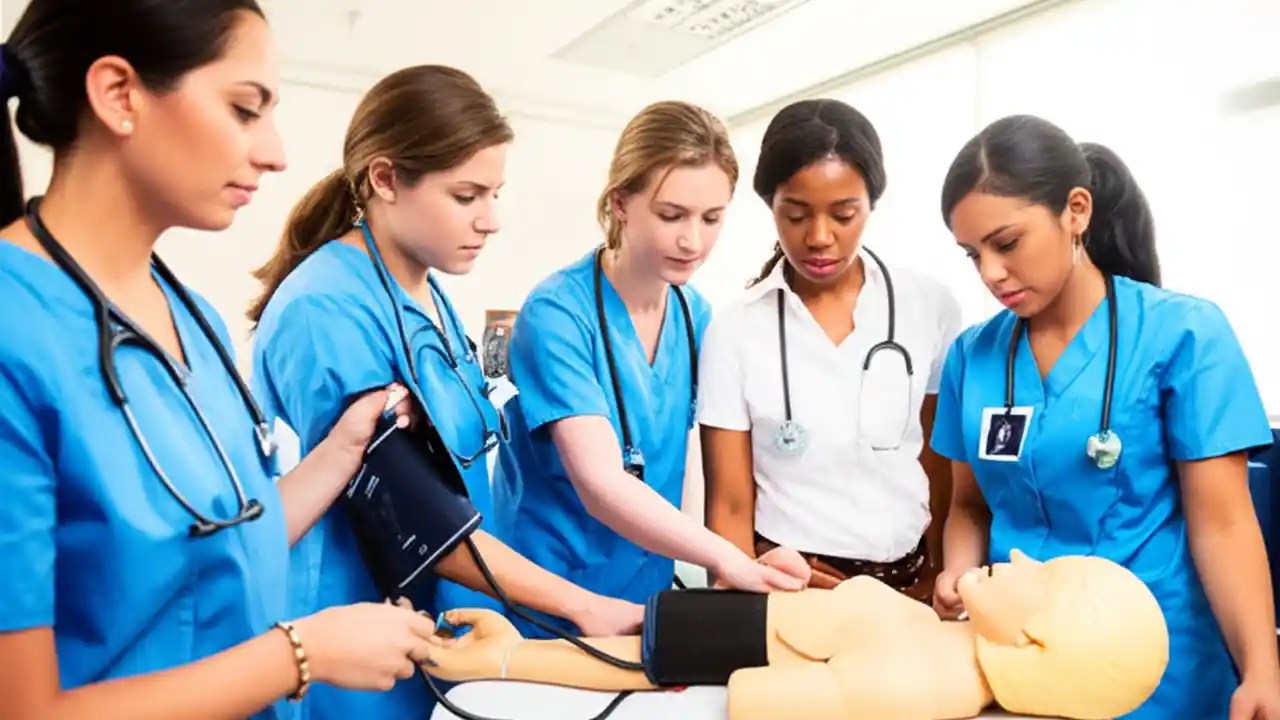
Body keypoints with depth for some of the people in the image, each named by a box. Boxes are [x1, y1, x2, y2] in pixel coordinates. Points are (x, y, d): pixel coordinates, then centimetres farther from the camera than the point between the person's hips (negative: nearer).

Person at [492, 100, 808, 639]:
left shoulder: (694, 314, -2)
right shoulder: (556, 313, -21)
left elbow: (670, 458, 6)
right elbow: (600, 484, -28)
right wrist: (727, 558, -39)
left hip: (647, 594, 6)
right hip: (550, 606, -5)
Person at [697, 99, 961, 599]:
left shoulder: (931, 308, 0)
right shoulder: (735, 330, -4)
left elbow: (947, 478, 8)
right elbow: (730, 508, -2)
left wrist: (944, 586, 7)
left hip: (909, 584, 2)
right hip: (784, 589, -2)